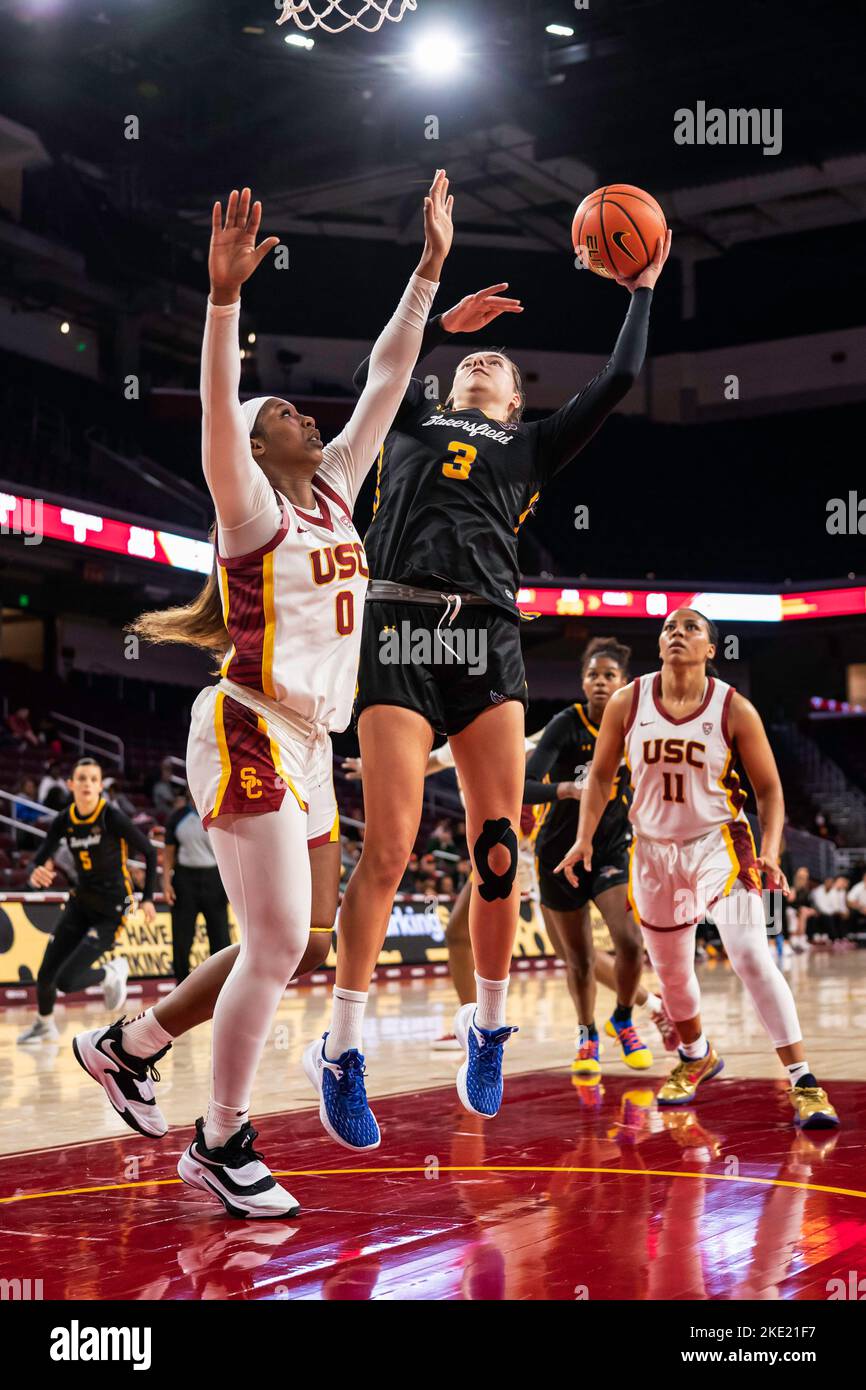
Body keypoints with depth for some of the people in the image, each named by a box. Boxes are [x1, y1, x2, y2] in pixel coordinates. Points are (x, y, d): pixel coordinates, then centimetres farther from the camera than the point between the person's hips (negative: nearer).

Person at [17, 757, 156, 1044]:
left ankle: (112, 972, 15)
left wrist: (147, 898, -7)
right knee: (45, 974, 4)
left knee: (66, 981, -15)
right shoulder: (63, 821, -3)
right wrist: (36, 874, -26)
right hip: (81, 901, 5)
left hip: (111, 909, -5)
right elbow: (41, 859, -2)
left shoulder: (112, 817, -17)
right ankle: (44, 1026, 34)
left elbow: (149, 852, -8)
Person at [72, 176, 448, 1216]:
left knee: (283, 946, 11)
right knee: (278, 942, -11)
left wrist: (429, 269, 14)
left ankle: (127, 1044, 27)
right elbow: (217, 411, -23)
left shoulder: (334, 491, 15)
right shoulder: (254, 509, -5)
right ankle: (221, 1145, 3)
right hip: (251, 734, -8)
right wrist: (225, 297, -36)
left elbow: (387, 375, 16)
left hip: (307, 745, 9)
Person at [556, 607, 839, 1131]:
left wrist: (770, 852, -16)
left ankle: (804, 1084, -13)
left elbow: (769, 788, -3)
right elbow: (602, 775, 8)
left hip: (719, 843, -3)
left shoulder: (734, 709, -10)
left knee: (752, 957, -19)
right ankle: (698, 1057, 44)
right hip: (654, 849, 3)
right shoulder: (627, 703, -5)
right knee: (671, 969, 15)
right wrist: (585, 838, -1)